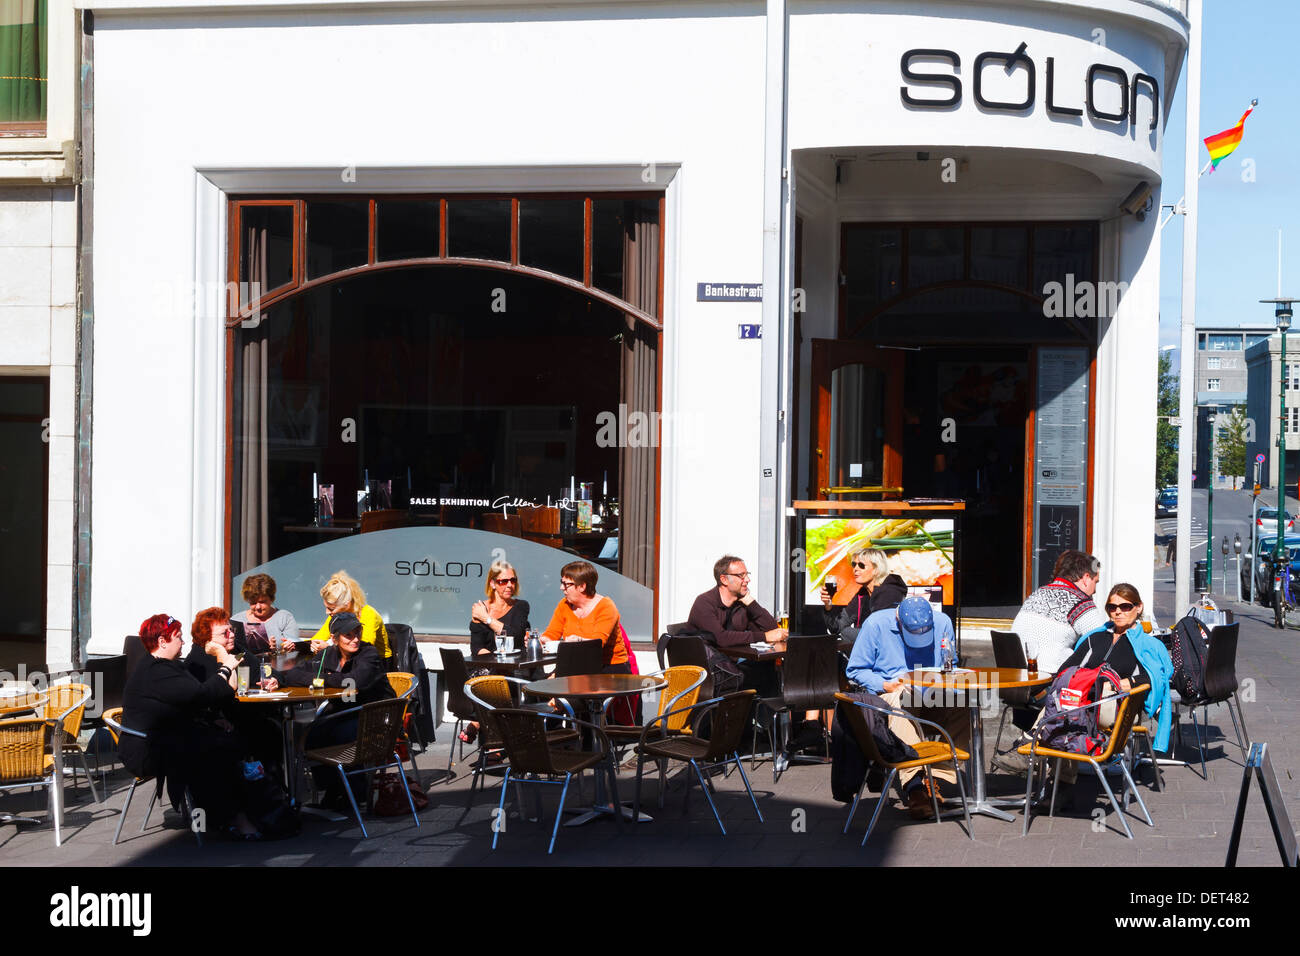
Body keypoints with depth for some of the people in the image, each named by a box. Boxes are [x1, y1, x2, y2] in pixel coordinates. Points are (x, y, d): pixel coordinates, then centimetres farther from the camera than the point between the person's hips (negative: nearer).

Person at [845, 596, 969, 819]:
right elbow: (855, 670, 3)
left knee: (962, 705, -31)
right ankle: (913, 783, -52)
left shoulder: (942, 623, 5)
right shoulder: (875, 625, -3)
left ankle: (937, 779, -31)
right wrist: (884, 685, -12)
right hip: (889, 693, -3)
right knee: (903, 701, -40)